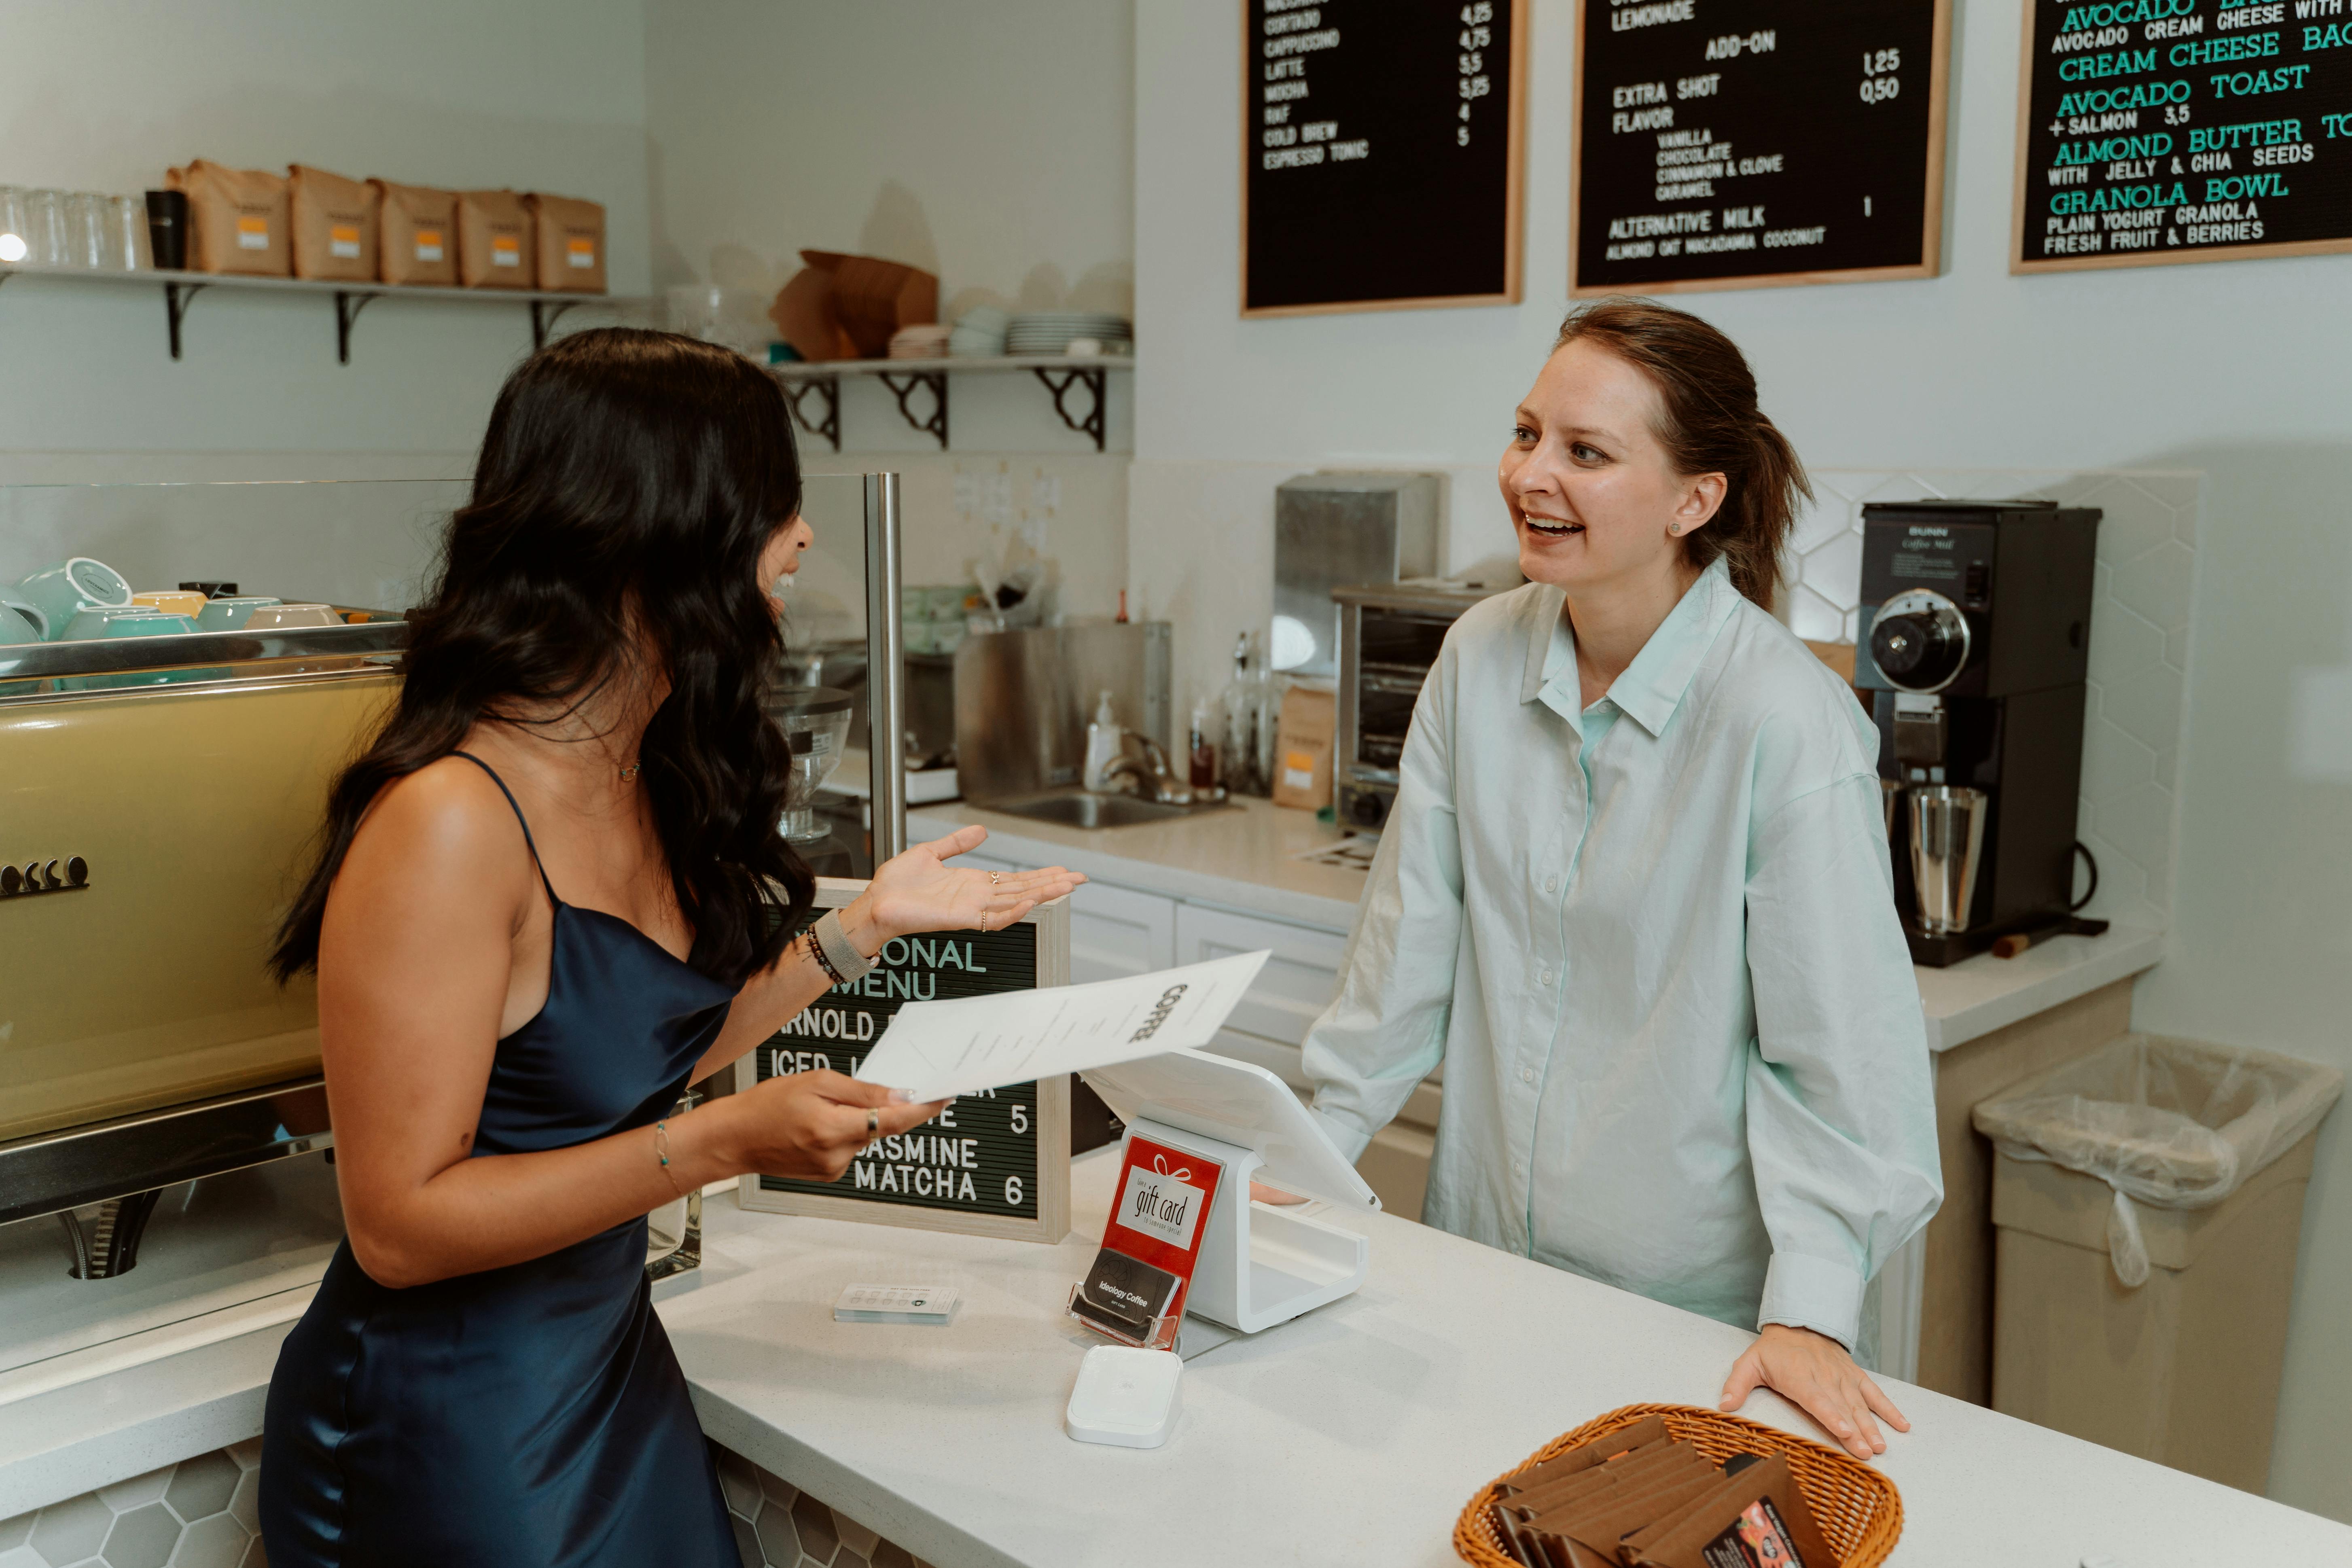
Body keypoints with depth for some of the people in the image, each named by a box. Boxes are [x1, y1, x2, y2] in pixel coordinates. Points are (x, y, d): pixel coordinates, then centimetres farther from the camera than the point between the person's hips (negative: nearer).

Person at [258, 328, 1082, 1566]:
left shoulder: (642, 780, 0)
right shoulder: (450, 822, -26)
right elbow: (398, 1224, -24)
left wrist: (867, 924, 6)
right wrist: (725, 1143, -30)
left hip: (614, 1367, 8)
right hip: (451, 1431, -8)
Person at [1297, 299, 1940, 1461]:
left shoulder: (1788, 722, -19)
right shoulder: (1482, 659, -3)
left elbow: (1840, 1045, -16)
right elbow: (1411, 930, 3)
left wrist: (1808, 1313, -21)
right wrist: (1317, 1147, 4)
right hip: (1483, 1247, 5)